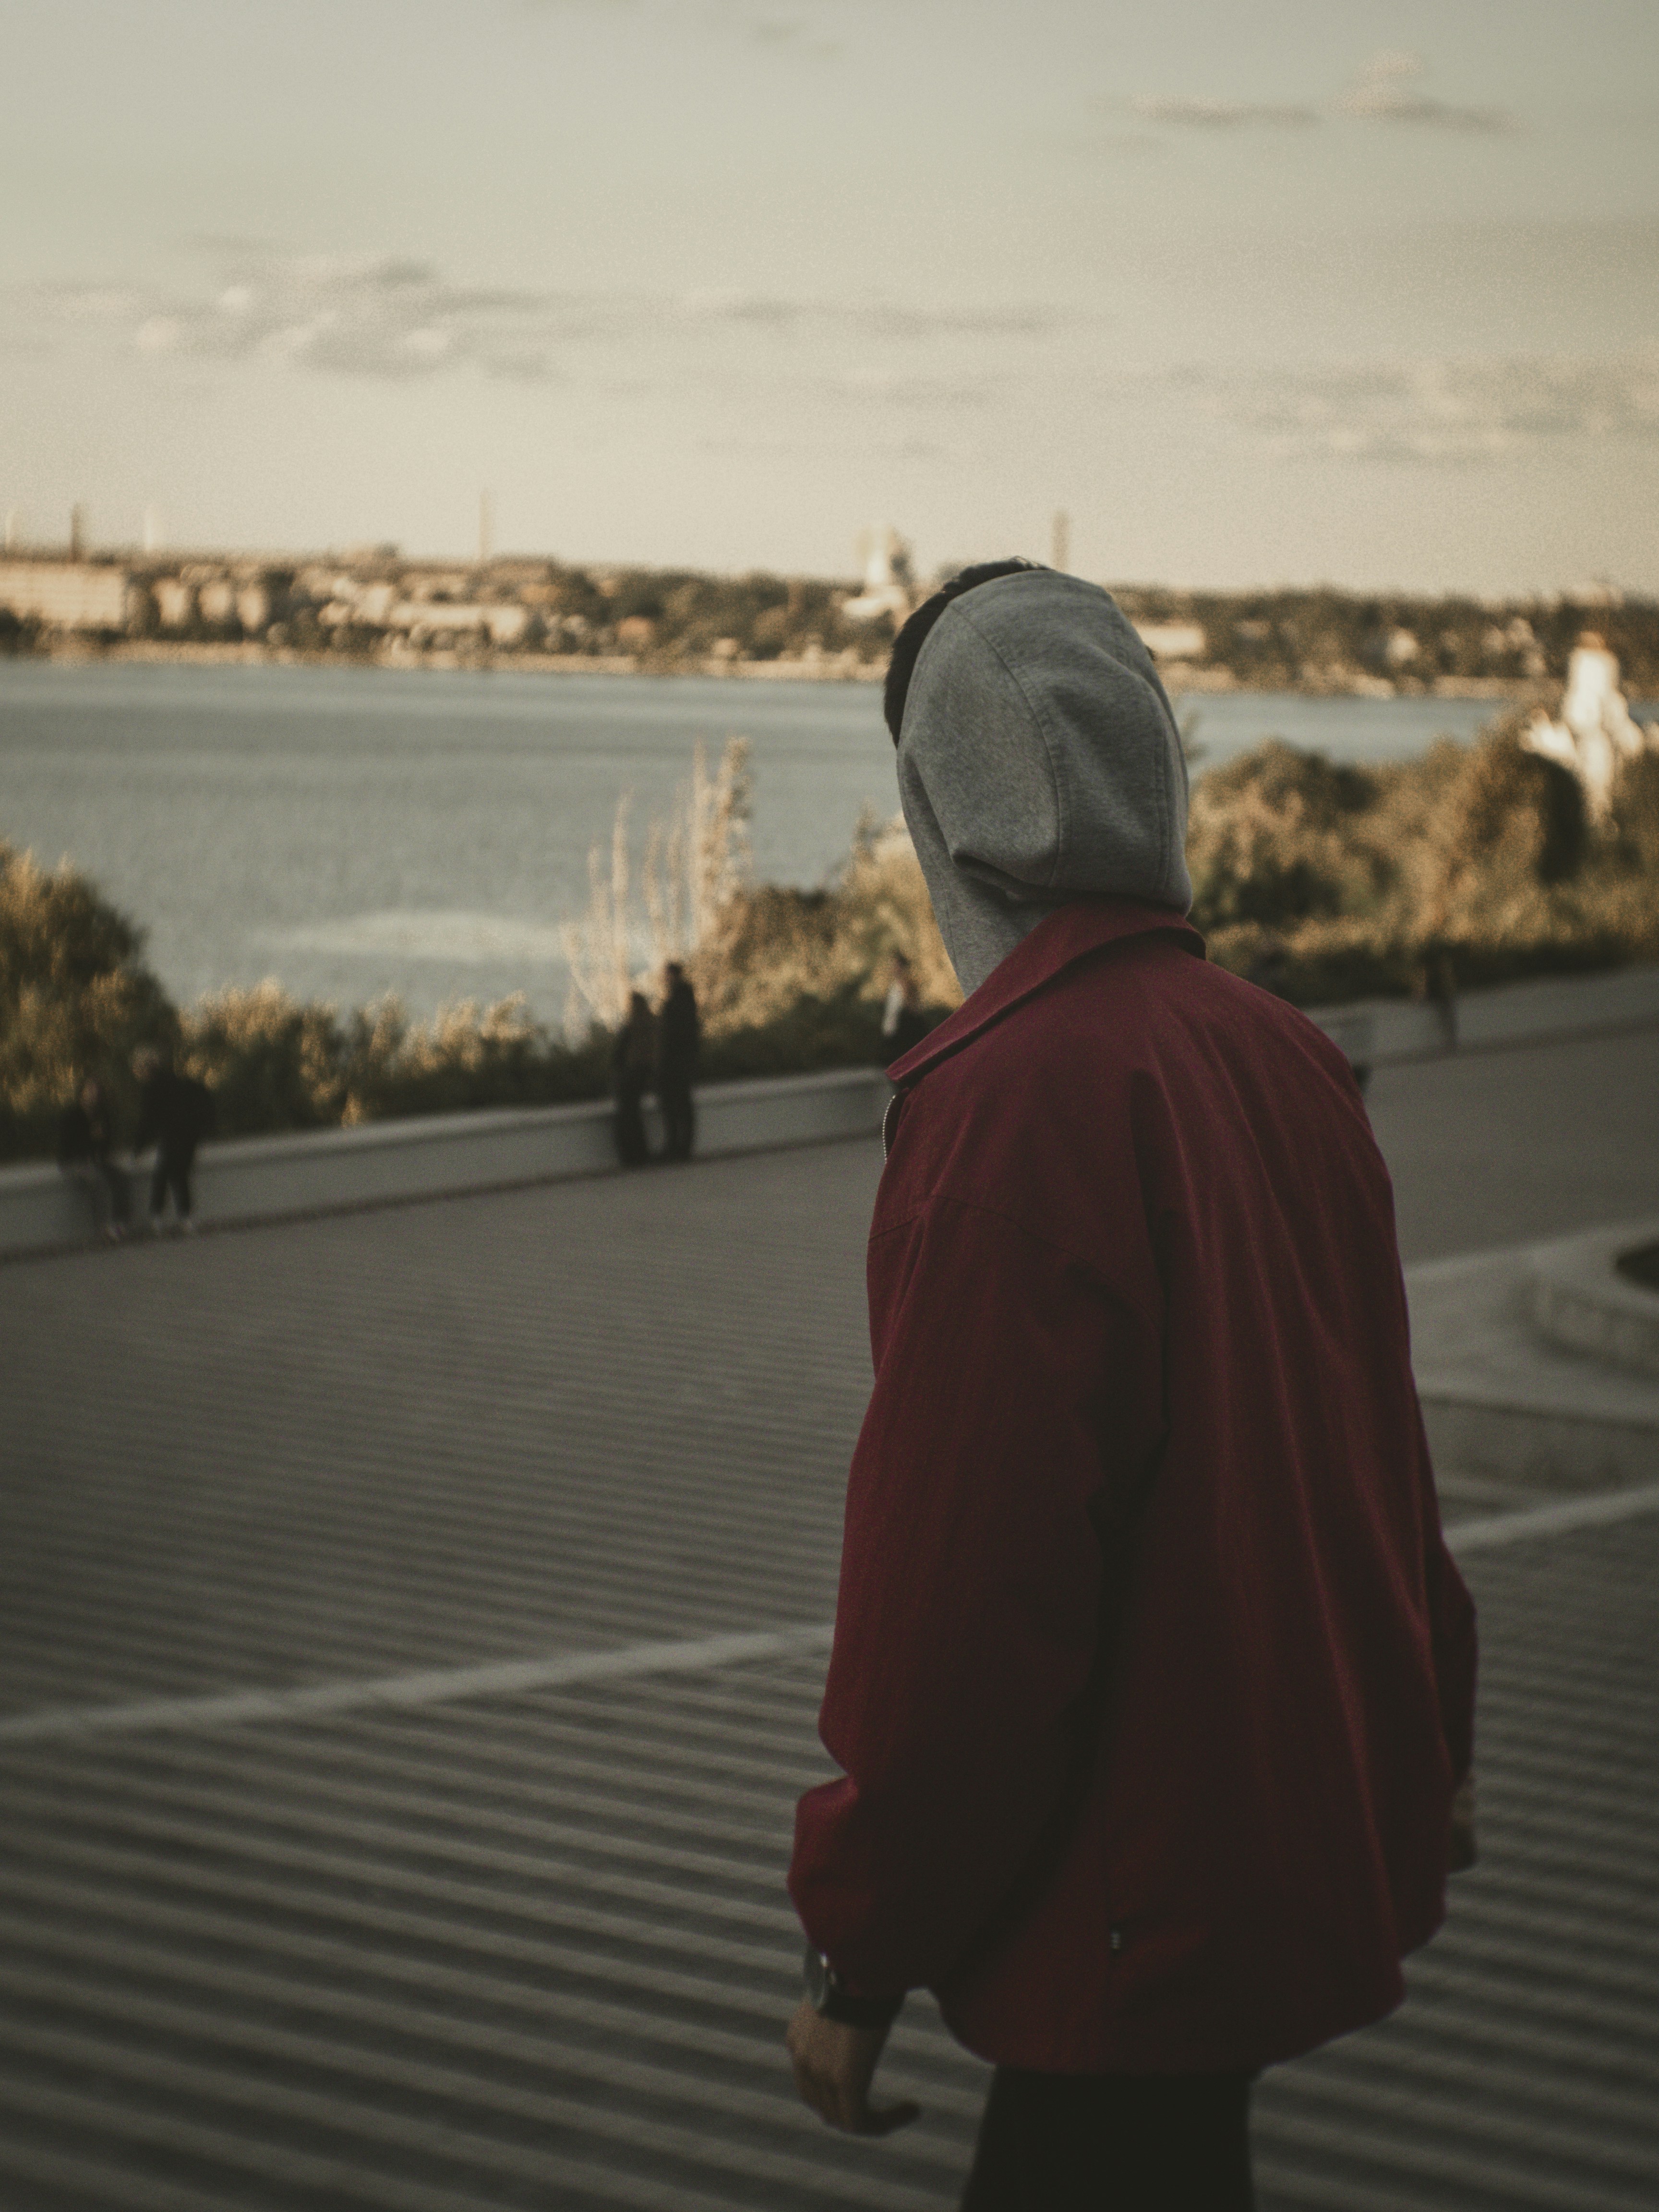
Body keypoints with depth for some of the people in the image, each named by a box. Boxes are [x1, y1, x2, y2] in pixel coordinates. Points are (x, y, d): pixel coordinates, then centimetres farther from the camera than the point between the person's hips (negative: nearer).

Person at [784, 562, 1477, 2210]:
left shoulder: (1005, 1097, -21)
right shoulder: (1280, 1053, 6)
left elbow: (960, 1569, -22)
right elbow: (1379, 1445, 16)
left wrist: (858, 1949, -14)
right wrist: (1427, 1740, 28)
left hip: (1137, 1914, -8)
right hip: (1318, 1847, 9)